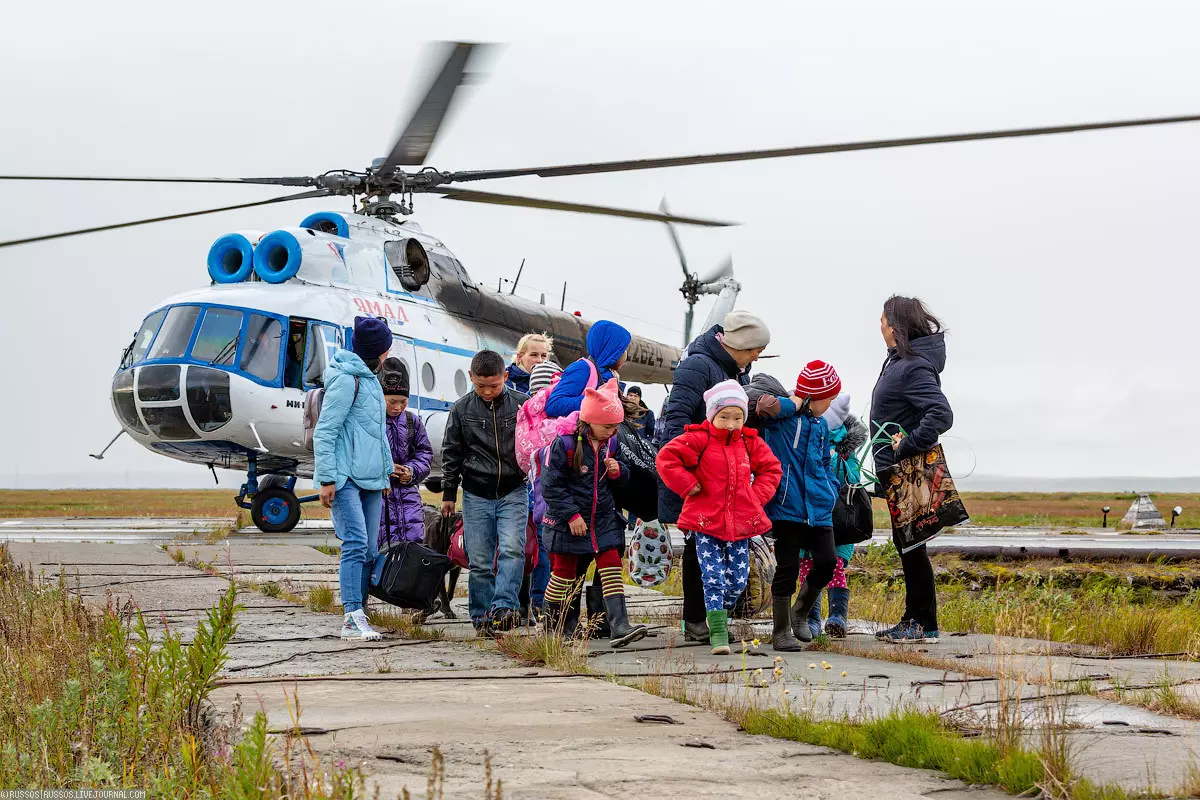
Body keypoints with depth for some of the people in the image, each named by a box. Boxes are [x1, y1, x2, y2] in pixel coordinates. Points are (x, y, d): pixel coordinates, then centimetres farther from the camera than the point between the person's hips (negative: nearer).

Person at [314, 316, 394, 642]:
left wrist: (386, 471, 25)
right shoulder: (346, 380, -11)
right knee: (356, 544, -17)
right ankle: (354, 617, -20)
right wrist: (326, 478, -18)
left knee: (369, 551, 6)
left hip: (370, 480, 10)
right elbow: (324, 432, -14)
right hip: (346, 479, -10)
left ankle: (354, 619, 10)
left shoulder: (369, 378, 19)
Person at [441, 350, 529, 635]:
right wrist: (448, 494, 11)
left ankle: (503, 608, -22)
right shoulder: (462, 409, 2)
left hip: (513, 492, -1)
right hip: (476, 496, 1)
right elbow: (451, 454, 10)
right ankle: (483, 618, 7)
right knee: (479, 561, 1)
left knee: (512, 549, -19)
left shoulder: (521, 405, -1)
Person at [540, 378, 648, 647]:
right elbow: (551, 485, -14)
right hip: (568, 523, -5)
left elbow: (621, 480, 17)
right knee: (565, 572, 6)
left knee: (611, 567, -7)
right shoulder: (565, 444, -16)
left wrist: (618, 471, -8)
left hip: (603, 519, 5)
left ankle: (618, 627, -13)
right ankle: (553, 626, 23)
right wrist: (571, 515, -17)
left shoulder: (610, 444, 3)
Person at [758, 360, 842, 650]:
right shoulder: (782, 414, -6)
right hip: (788, 505, -7)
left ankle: (799, 614, 27)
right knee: (788, 567, -3)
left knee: (826, 562, 1)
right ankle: (780, 631, 10)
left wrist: (830, 492, 12)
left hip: (818, 508, 7)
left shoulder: (820, 425, 19)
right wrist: (794, 404, -16)